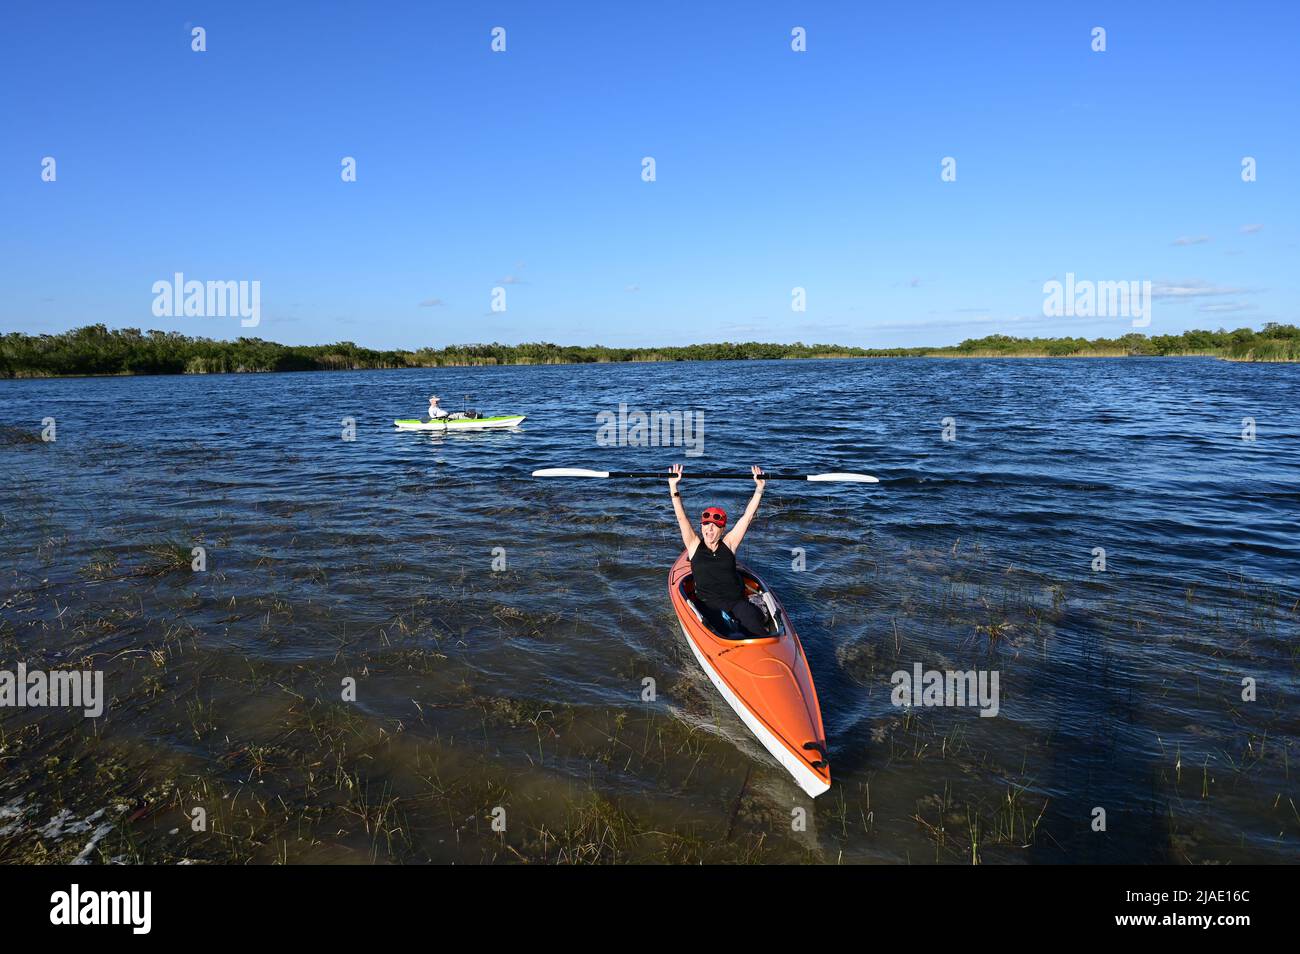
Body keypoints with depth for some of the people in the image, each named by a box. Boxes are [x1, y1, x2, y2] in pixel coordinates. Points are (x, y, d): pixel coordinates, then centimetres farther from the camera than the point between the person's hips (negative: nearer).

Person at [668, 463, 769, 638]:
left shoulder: (729, 544, 10)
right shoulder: (695, 546, 8)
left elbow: (747, 516, 7)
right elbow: (681, 518, -1)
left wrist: (759, 488, 2)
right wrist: (673, 487, -9)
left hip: (737, 601, 1)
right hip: (709, 604, -1)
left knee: (752, 616, -30)